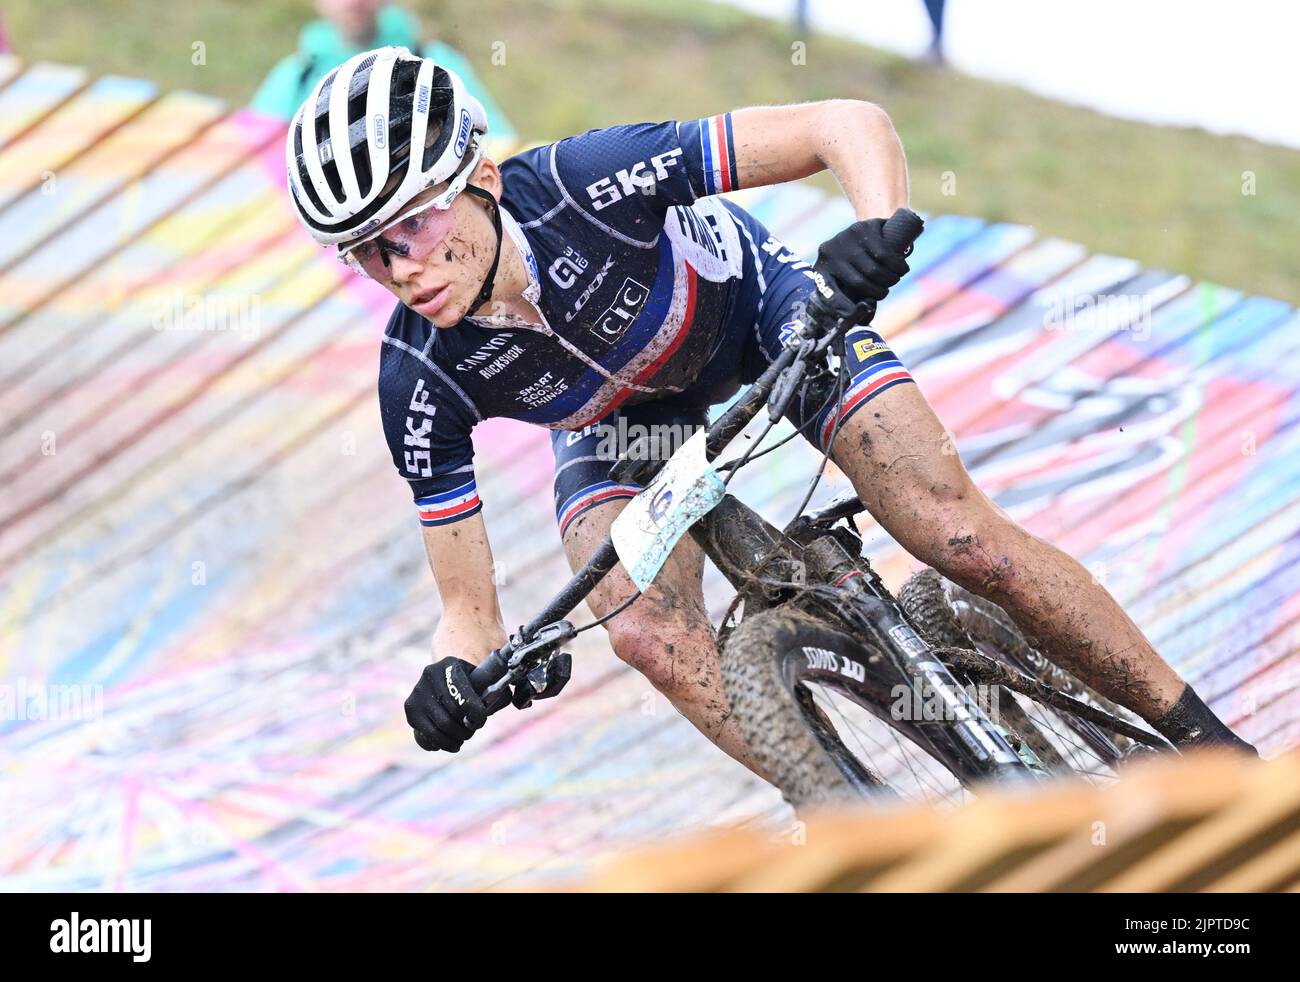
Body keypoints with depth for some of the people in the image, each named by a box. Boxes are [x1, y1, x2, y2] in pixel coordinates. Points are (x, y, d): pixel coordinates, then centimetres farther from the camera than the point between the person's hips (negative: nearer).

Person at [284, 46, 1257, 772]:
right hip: (621, 425, 3)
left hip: (758, 311, -3)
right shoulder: (422, 379, -29)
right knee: (646, 632, -25)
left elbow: (849, 122, -35)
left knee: (962, 536, -18)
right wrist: (457, 671, -41)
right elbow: (469, 603, -18)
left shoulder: (585, 182, -39)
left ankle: (1204, 741, -3)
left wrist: (882, 229, -55)